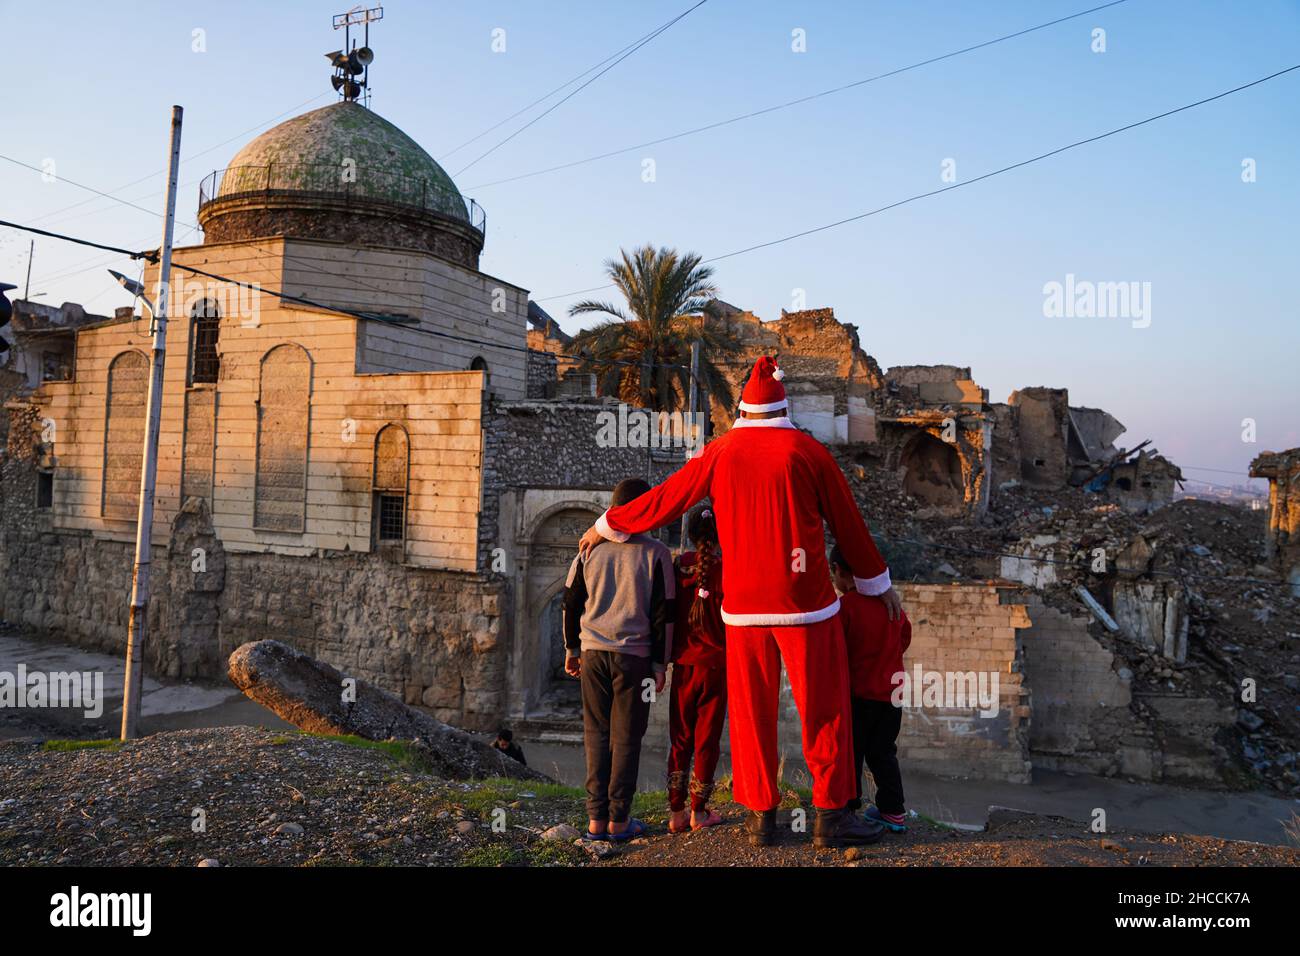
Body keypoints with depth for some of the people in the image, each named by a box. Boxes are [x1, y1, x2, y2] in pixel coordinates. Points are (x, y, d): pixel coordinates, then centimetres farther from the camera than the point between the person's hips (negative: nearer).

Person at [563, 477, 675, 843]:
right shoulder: (655, 554, -5)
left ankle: (596, 819, 9)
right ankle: (618, 820, 9)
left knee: (596, 734, 9)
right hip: (634, 655, -2)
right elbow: (663, 614, -4)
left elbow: (571, 602, 8)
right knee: (626, 737, 5)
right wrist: (659, 664, 3)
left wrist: (572, 649, 19)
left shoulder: (590, 549, 4)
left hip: (593, 652, 3)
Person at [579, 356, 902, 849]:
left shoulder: (720, 452, 2)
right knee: (824, 708, 7)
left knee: (751, 711, 12)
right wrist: (879, 583, 17)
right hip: (806, 602, -2)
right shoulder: (809, 451, -2)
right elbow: (849, 526, 3)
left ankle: (760, 815, 18)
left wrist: (606, 526, 24)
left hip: (743, 605, 2)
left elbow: (664, 500, 8)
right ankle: (831, 814, 11)